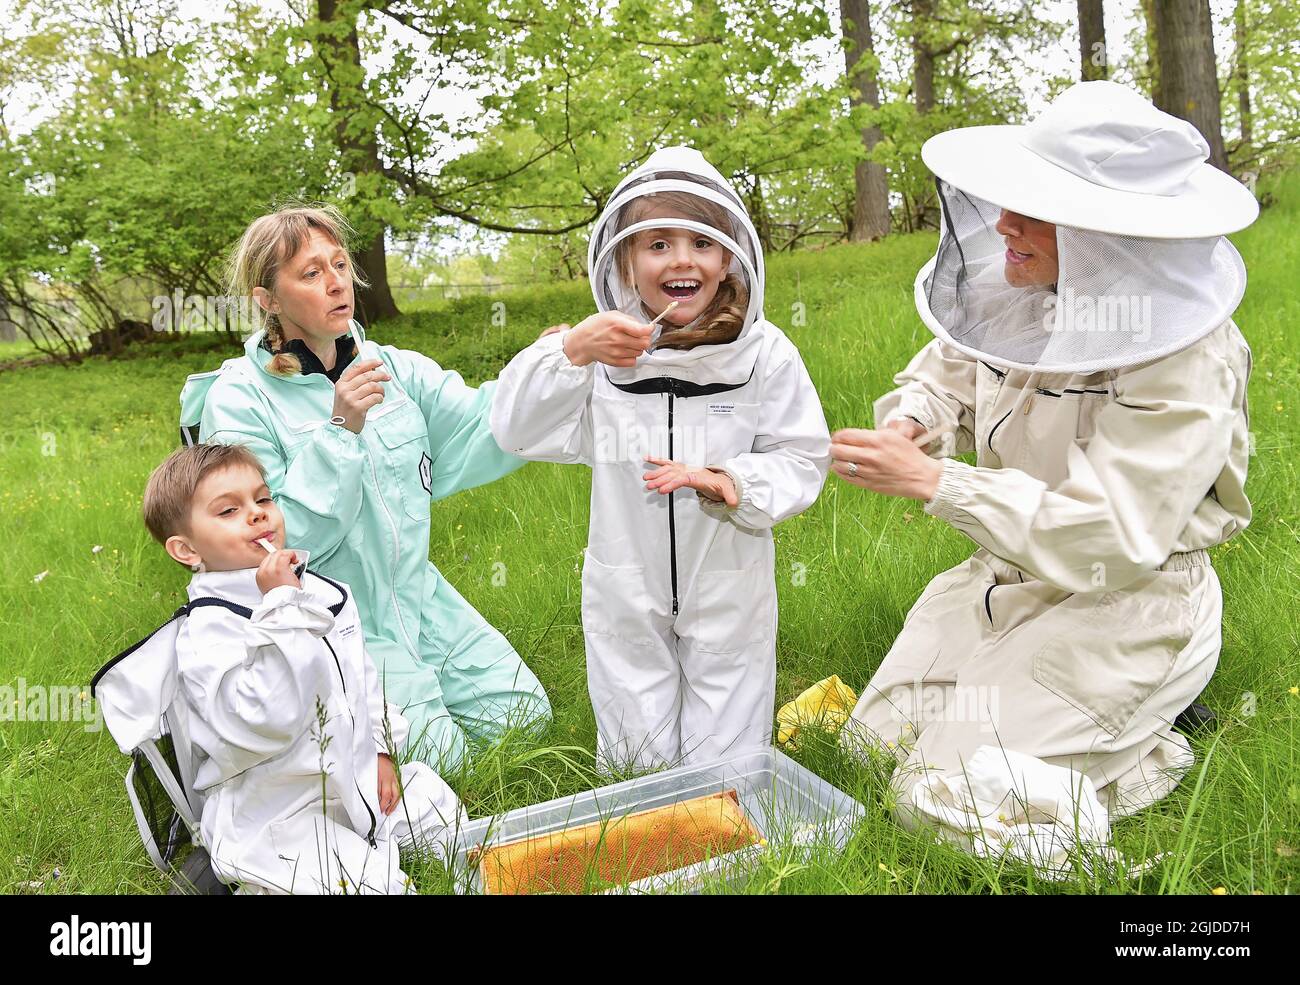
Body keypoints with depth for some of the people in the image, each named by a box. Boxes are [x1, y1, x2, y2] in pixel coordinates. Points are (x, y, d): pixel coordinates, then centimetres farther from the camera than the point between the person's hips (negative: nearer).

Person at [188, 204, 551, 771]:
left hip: (417, 599, 6)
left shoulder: (392, 368, 2)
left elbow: (480, 435, -13)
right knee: (436, 753, -12)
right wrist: (339, 432, -27)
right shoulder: (237, 401, -12)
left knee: (524, 715, 6)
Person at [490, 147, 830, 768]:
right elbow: (515, 432, -10)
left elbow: (801, 461, -6)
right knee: (635, 767, 17)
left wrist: (727, 482, -24)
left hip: (729, 590, -1)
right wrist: (571, 350, -23)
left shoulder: (764, 352, -9)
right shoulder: (607, 349, -7)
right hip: (627, 591, 1)